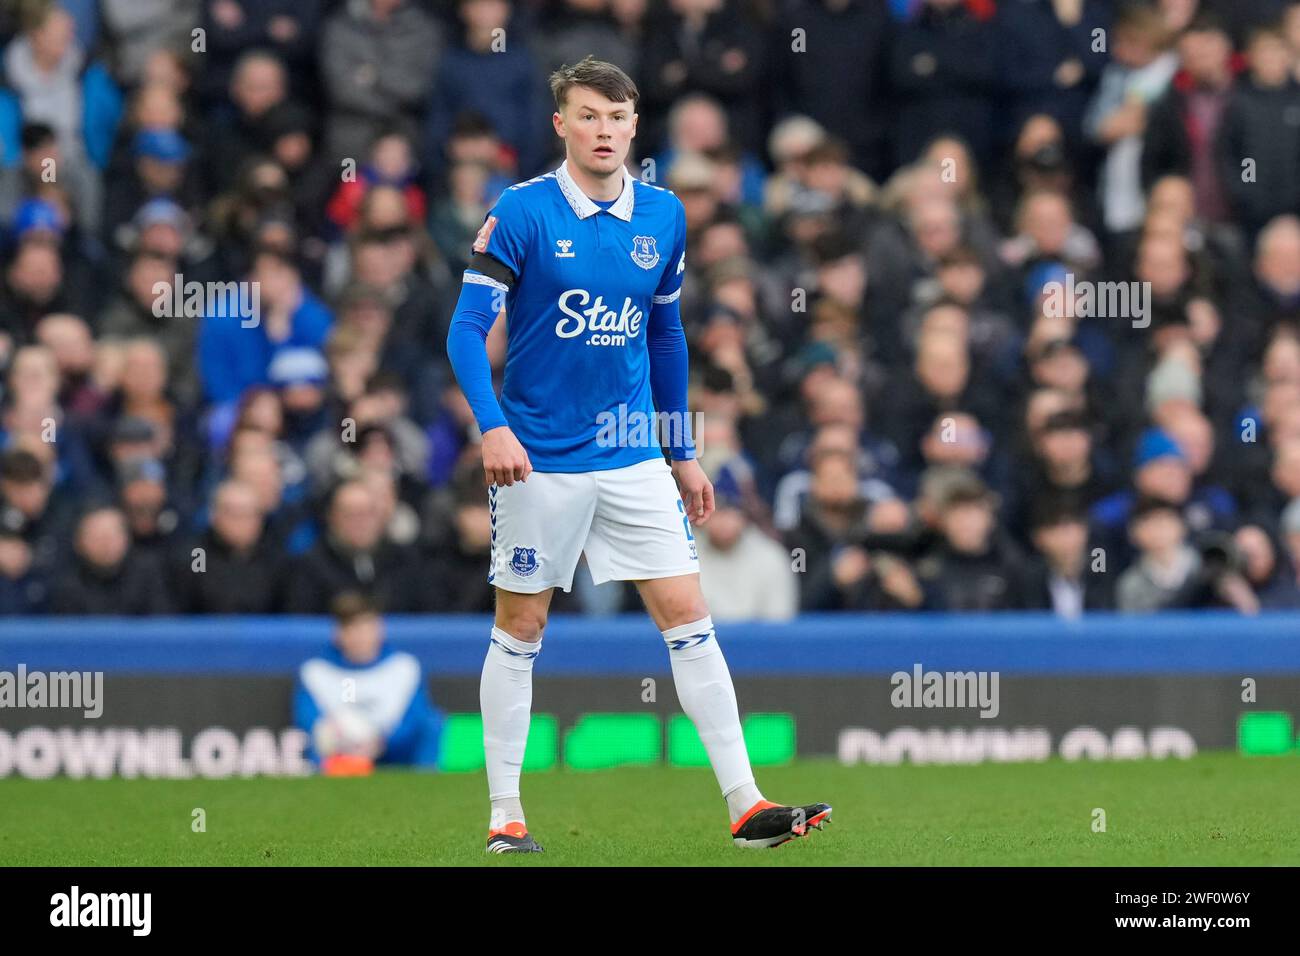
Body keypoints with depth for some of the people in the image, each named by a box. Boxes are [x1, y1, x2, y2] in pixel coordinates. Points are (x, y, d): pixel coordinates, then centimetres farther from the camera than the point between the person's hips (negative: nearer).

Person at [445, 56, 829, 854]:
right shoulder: (522, 213, -9)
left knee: (688, 617, -2)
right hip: (539, 459, -4)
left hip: (633, 456, 4)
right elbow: (469, 328, -11)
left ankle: (746, 804, -2)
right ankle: (506, 815, 13)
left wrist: (686, 454, 17)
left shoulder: (663, 217, 5)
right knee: (520, 630, 4)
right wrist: (493, 427, -25)